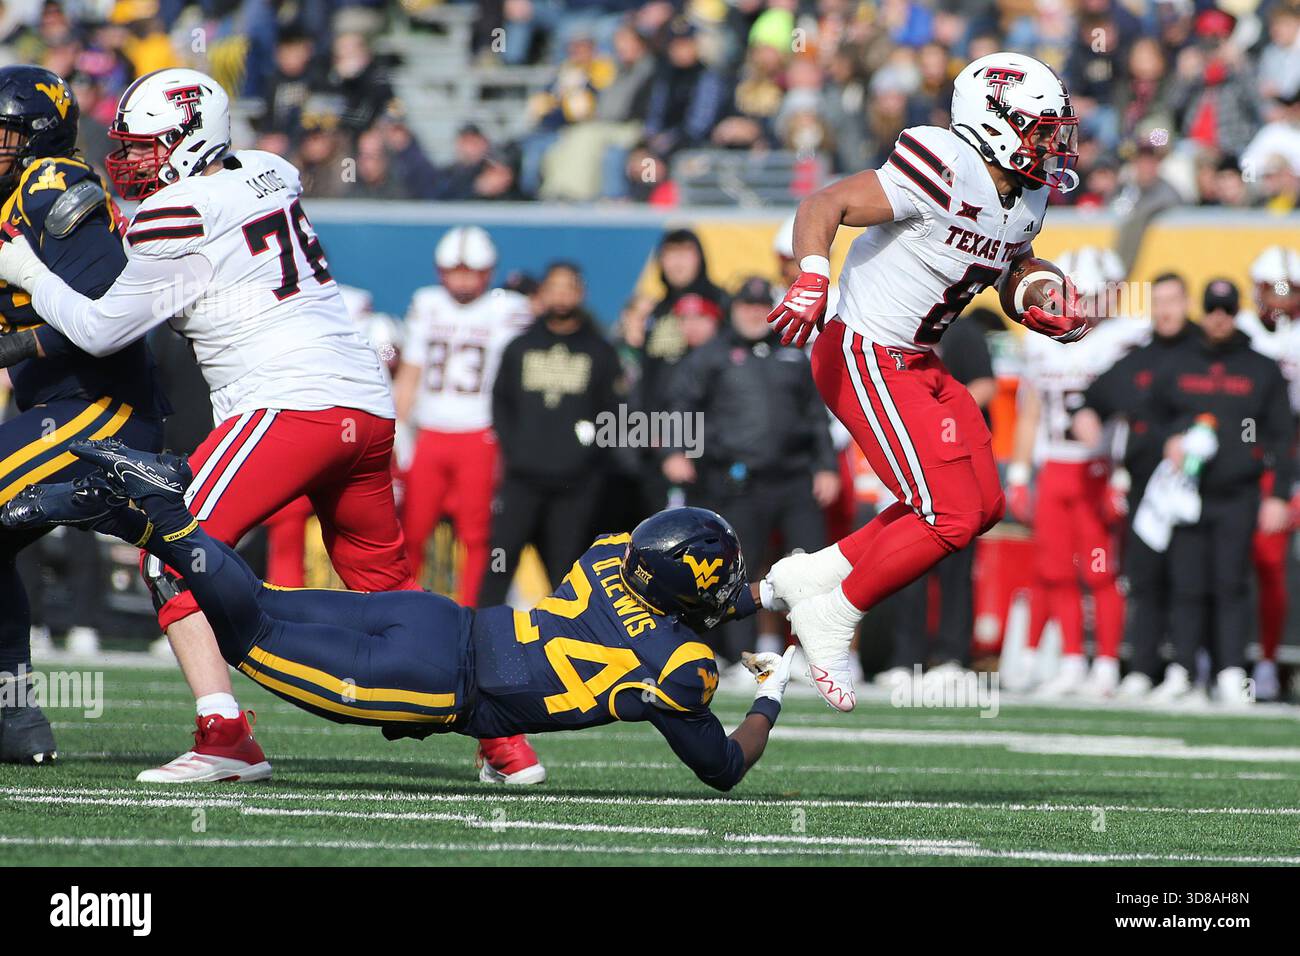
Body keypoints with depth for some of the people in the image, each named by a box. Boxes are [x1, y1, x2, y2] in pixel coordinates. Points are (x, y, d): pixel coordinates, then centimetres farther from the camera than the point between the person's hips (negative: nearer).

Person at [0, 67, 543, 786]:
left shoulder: (178, 219, -6)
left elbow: (100, 333, 2)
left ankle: (224, 736, -19)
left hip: (290, 403, -8)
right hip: (368, 400, 8)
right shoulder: (266, 175, 15)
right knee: (387, 582, 20)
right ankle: (502, 736, 20)